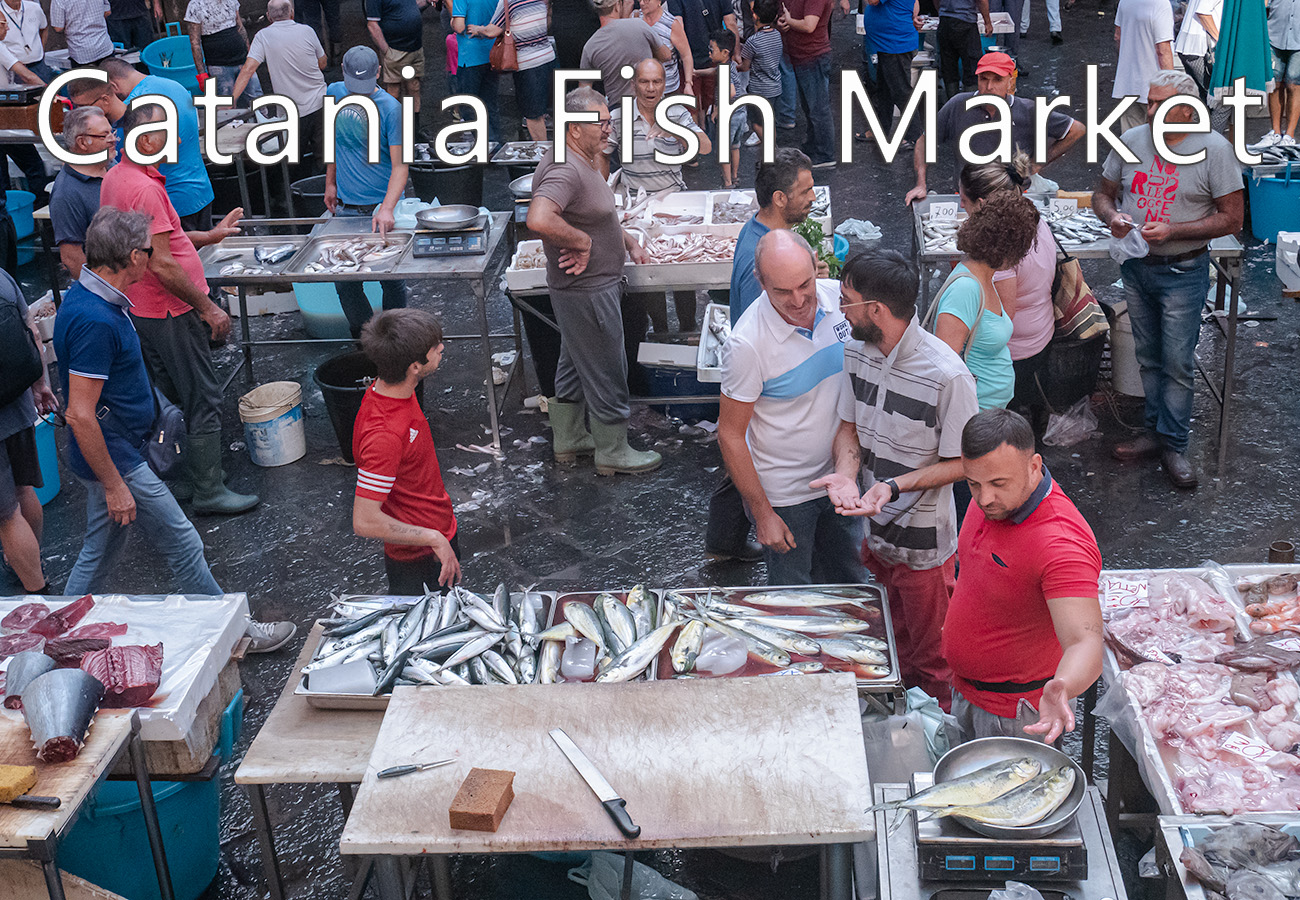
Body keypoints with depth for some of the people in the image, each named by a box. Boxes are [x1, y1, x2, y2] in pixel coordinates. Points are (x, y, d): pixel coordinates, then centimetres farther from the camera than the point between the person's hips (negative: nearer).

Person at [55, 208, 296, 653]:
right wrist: (114, 486, -22)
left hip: (116, 454, 10)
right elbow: (80, 416, -27)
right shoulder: (94, 321, -28)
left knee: (101, 551, 20)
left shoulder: (88, 296, 4)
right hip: (115, 461, -10)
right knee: (182, 545, 3)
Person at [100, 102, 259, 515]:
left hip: (144, 308, 10)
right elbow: (162, 265, -26)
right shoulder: (144, 188, -24)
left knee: (170, 397, 20)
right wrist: (208, 307, -18)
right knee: (203, 399, -2)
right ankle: (209, 492, 5)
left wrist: (209, 236, 16)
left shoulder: (116, 177, 9)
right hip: (169, 311, -10)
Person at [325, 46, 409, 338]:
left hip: (381, 204, -4)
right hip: (345, 205, 5)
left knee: (391, 277, 1)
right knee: (344, 280, 5)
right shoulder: (334, 94, 2)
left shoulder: (390, 108, -13)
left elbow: (400, 165, -16)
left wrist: (386, 209, -28)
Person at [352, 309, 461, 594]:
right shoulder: (384, 434, -36)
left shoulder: (394, 390, -7)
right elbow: (365, 522, -34)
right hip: (417, 557, -9)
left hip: (440, 535, 9)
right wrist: (434, 538, -27)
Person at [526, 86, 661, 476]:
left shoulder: (582, 162, 9)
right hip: (587, 292, -11)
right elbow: (538, 220, -44)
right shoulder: (564, 171, -26)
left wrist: (628, 241, 14)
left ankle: (568, 440, 37)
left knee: (575, 365, 22)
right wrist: (582, 242, -30)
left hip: (593, 286, 11)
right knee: (606, 371, 3)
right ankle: (612, 452, 19)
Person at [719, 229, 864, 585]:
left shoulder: (839, 297, -11)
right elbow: (730, 435, -16)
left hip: (841, 478, 5)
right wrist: (763, 513, -13)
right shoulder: (748, 343, -26)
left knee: (849, 584, 22)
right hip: (783, 495, -5)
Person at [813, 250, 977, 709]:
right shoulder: (856, 351, -6)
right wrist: (846, 472, -18)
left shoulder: (947, 375, -27)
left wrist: (895, 485, -31)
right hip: (873, 533, 6)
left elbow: (961, 463, -18)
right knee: (893, 648, 26)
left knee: (932, 661, 14)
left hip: (924, 545, -6)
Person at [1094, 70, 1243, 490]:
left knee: (1177, 362, -1)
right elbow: (1102, 193, 12)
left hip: (1183, 271, -4)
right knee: (1148, 357, 14)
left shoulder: (1214, 149, -11)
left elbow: (1231, 219, -11)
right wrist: (1111, 215, -12)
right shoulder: (1131, 141, 1)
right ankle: (1155, 431, 27)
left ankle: (1174, 444, 11)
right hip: (1135, 266, 5)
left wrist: (1172, 231, -21)